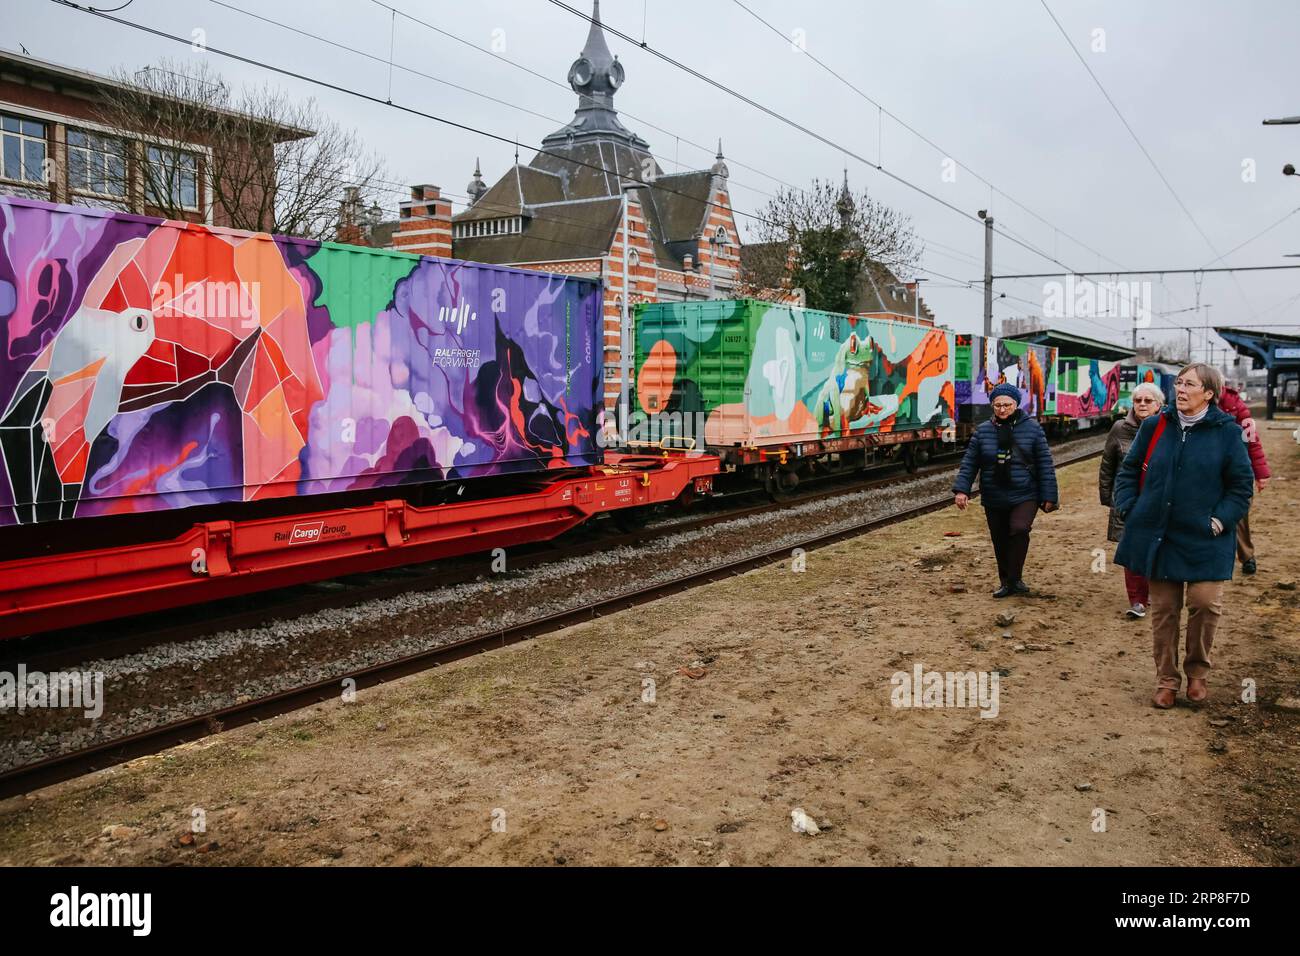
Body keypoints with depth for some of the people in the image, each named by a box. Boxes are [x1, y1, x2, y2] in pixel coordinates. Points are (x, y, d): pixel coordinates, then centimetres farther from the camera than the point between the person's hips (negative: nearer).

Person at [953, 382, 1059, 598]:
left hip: (1025, 496, -3)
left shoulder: (1031, 427, -1)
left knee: (1019, 529, -25)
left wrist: (1049, 496, -3)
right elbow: (969, 463, 5)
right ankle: (1006, 582, 27)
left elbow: (1045, 464, 0)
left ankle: (1015, 578, -12)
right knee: (1000, 542, 9)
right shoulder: (983, 431, 4)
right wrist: (961, 489, -7)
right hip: (994, 499, 3)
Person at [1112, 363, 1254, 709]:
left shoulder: (1227, 431, -4)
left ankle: (1197, 672, 17)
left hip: (1204, 539, -2)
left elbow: (1241, 484, 1)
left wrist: (1221, 519, -8)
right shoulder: (1155, 426, 2)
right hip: (1157, 537, 2)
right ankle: (1167, 680, 22)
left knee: (1205, 602, -9)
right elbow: (1128, 470, 10)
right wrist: (1128, 509, 0)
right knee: (1163, 609, 8)